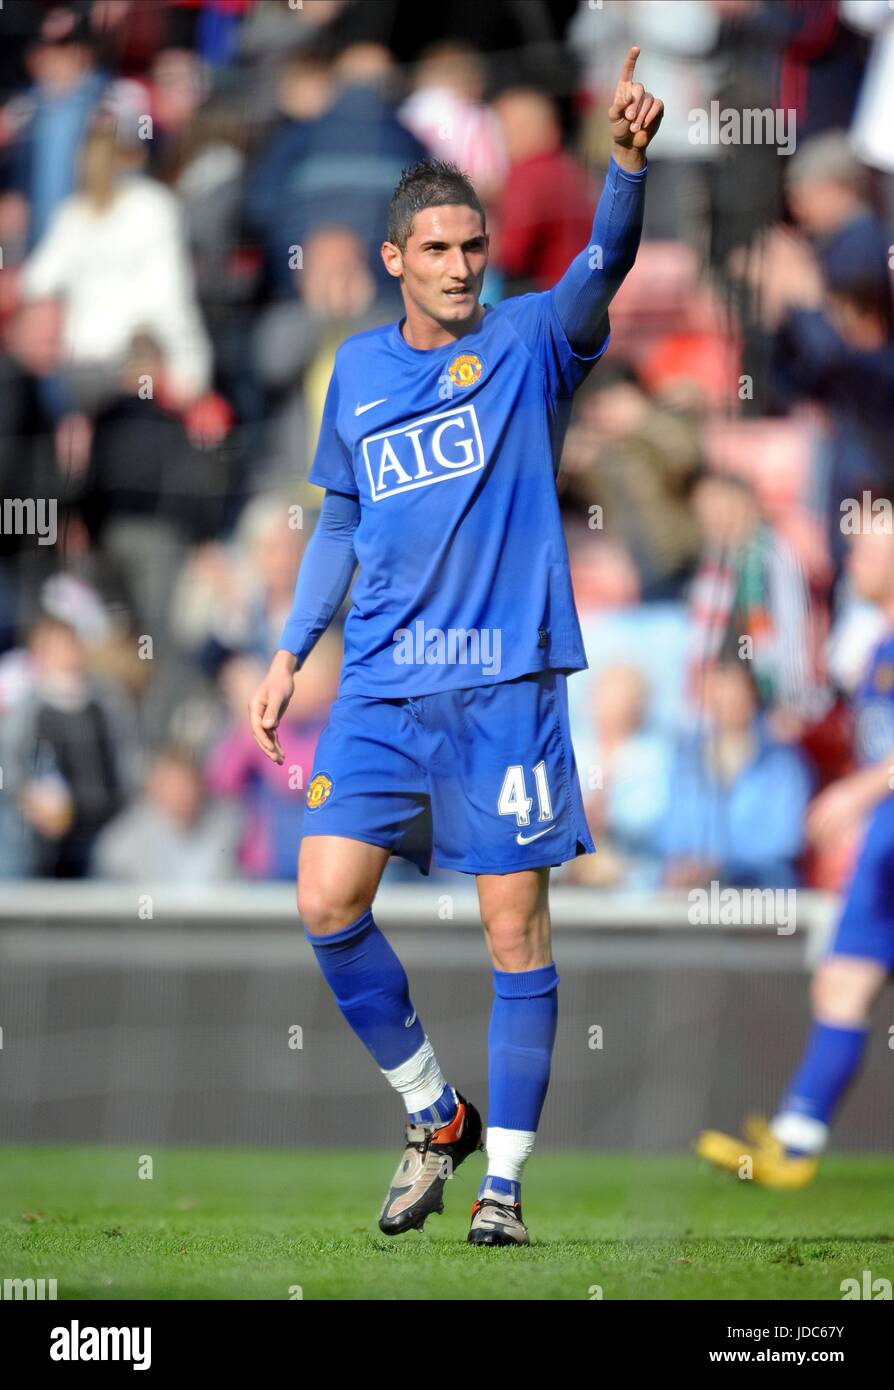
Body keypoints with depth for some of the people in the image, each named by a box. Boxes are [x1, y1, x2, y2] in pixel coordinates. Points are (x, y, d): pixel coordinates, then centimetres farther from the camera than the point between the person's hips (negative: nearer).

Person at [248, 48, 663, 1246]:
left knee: (517, 931, -2)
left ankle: (504, 1177, 8)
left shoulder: (528, 342, -1)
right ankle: (434, 1115, 13)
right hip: (381, 686, 4)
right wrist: (289, 653, 15)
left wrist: (629, 161, -39)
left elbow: (605, 267, -21)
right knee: (327, 901, -6)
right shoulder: (357, 370, 12)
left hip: (505, 682, -4)